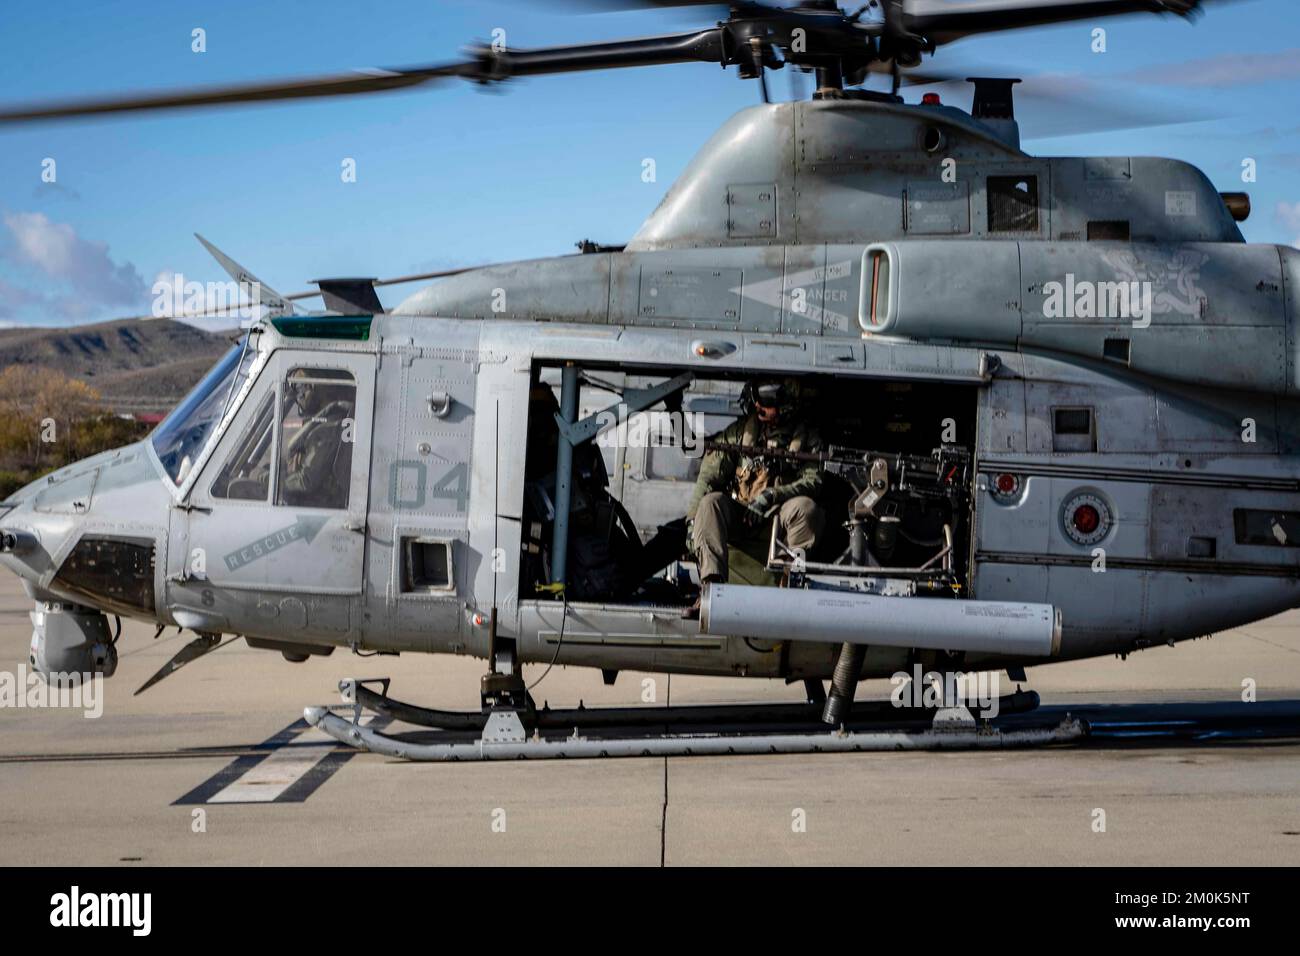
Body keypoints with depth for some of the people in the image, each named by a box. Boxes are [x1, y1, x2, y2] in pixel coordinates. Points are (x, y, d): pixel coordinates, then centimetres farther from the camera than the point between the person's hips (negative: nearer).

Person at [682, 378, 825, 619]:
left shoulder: (807, 437, 6)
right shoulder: (739, 430, 10)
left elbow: (812, 482, -7)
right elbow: (709, 475, 5)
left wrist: (771, 496, -22)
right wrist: (692, 519, -6)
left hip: (779, 517, -2)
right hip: (738, 516, 2)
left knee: (806, 507, -33)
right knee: (711, 501, -28)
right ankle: (711, 586, -41)